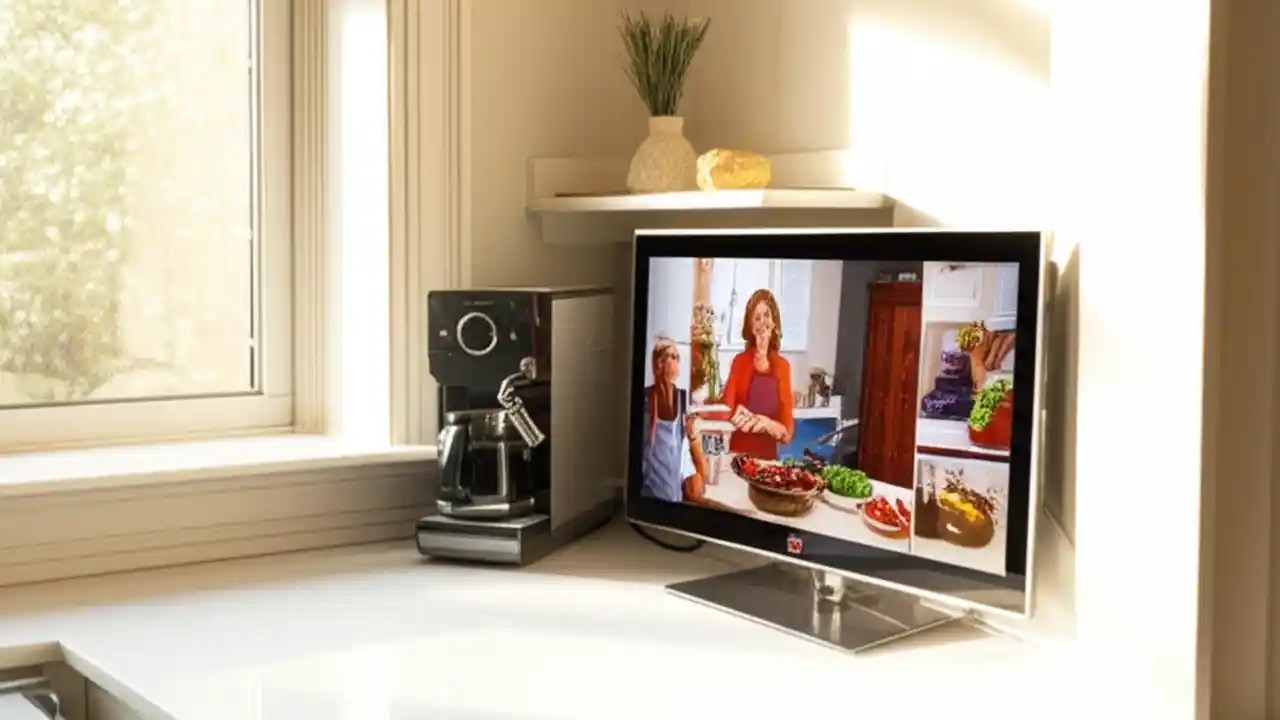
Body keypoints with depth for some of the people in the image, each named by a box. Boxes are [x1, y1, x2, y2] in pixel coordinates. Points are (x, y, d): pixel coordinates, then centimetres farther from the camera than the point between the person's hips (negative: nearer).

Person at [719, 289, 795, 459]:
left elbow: (788, 433, 5)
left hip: (768, 458, 1)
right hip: (738, 455, -1)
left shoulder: (783, 366, 5)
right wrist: (744, 419, -23)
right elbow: (725, 412, -5)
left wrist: (768, 424, -12)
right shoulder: (739, 361, 1)